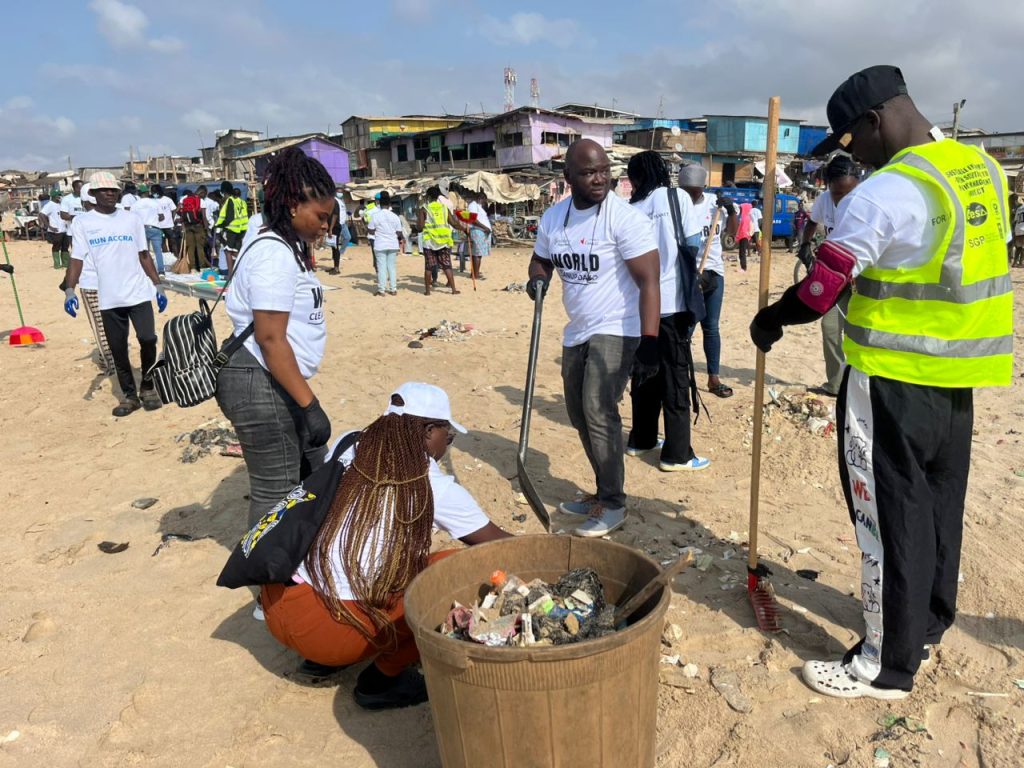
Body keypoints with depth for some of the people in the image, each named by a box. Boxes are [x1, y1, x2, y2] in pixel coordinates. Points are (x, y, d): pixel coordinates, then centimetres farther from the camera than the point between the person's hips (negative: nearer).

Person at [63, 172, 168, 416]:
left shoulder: (132, 219, 6)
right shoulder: (83, 222, 2)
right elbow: (77, 258, -2)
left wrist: (158, 286, 6)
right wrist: (70, 290, -13)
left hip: (139, 293, 0)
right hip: (108, 299, 0)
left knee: (148, 340, -6)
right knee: (118, 349, 5)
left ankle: (148, 387, 15)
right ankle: (129, 395, 17)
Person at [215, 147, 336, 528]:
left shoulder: (288, 247, 12)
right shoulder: (274, 254, -19)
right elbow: (270, 339, -24)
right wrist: (310, 405, -24)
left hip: (279, 384, 11)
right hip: (261, 386, -11)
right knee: (276, 493, 2)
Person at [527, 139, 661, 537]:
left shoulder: (626, 218, -16)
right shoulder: (552, 218, 3)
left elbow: (649, 282, -20)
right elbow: (540, 260, 18)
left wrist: (649, 344, -27)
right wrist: (537, 278, -7)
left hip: (617, 330, -7)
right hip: (576, 332, 8)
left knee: (599, 411, -17)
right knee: (580, 415, 14)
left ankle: (613, 504, -2)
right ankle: (603, 492, 30)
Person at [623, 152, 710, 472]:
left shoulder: (632, 209, 7)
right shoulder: (678, 197, -2)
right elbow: (690, 246, -6)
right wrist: (692, 282, 10)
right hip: (671, 300, -4)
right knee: (675, 376, 0)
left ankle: (641, 439, 26)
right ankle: (677, 454, 4)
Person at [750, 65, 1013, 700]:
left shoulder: (882, 194, -21)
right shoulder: (982, 168, 6)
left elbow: (818, 294, -20)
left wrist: (768, 321, -2)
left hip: (895, 382, -8)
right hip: (958, 374, 8)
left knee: (890, 515, 2)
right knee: (938, 502, 19)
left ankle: (888, 665, 16)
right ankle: (927, 626, 38)